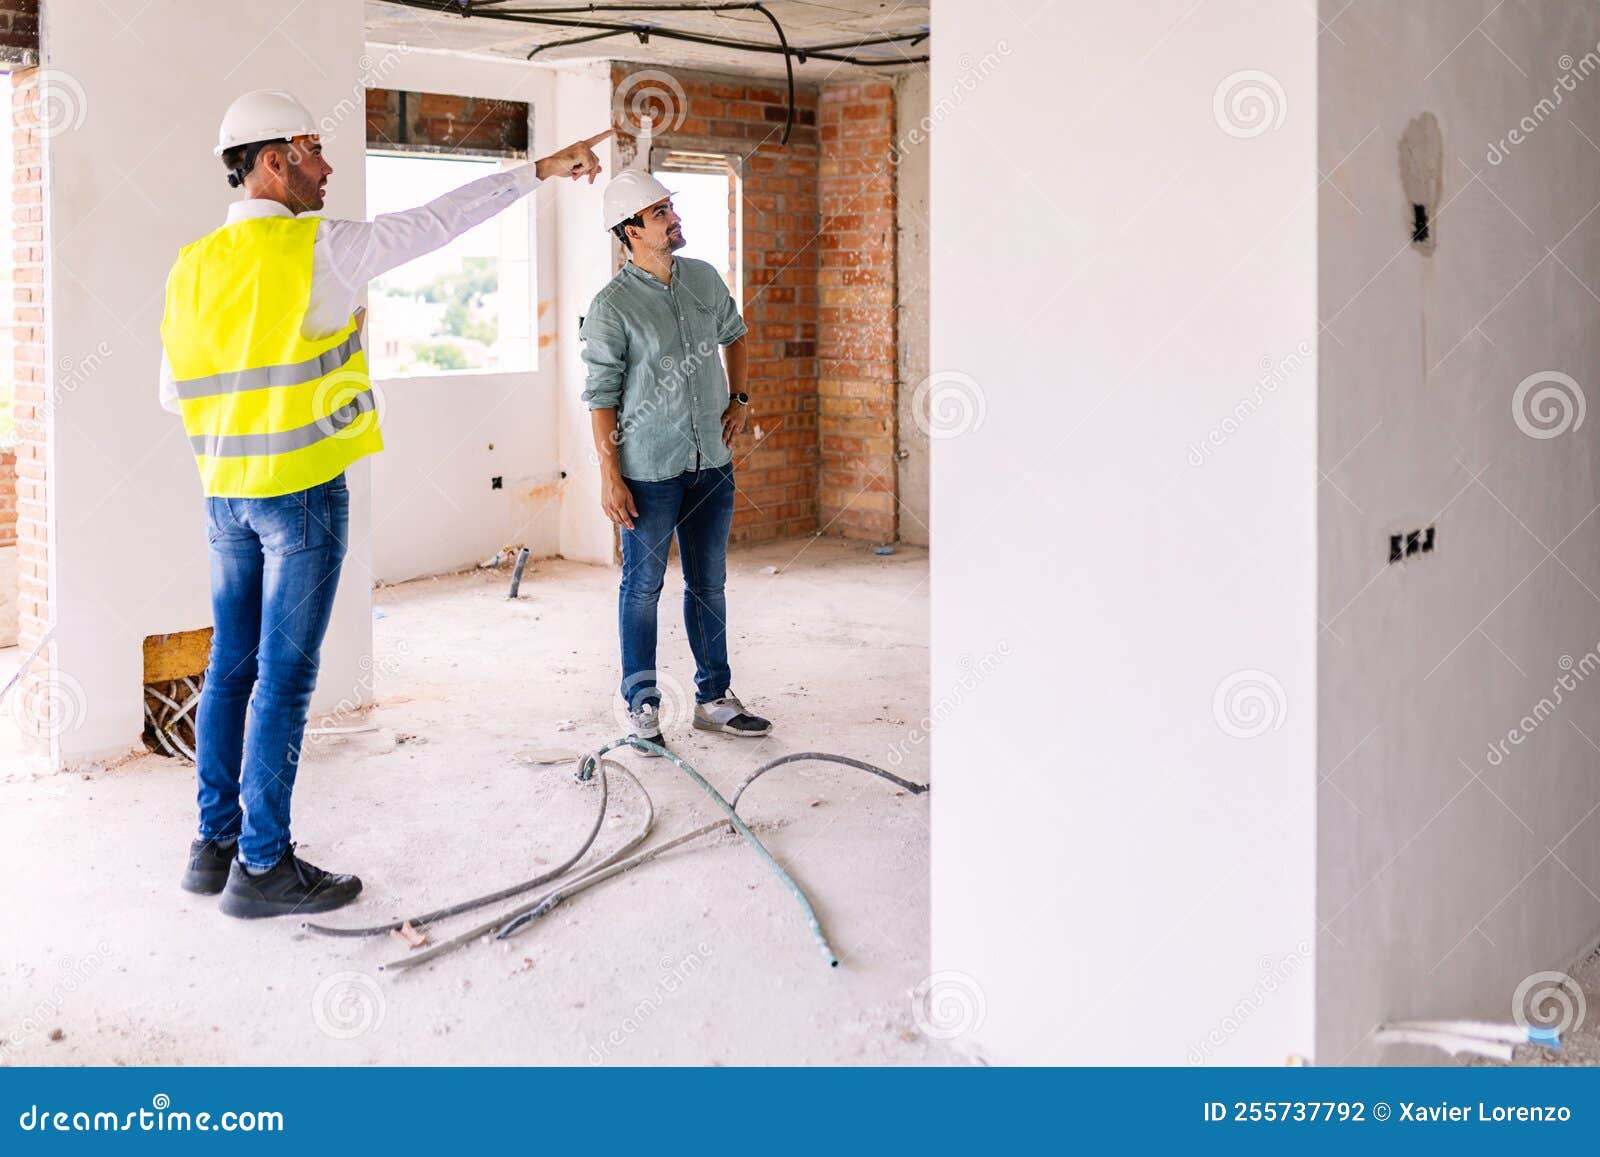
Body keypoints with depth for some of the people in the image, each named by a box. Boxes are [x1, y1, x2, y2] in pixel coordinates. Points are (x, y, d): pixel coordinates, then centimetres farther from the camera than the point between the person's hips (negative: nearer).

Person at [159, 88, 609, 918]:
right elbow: (441, 220, -9)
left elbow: (173, 391, 13)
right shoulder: (317, 250, -12)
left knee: (231, 666, 14)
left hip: (225, 493, 7)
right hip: (302, 492, -7)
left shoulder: (192, 267, 7)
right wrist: (542, 169, -1)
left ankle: (215, 842, 23)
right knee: (283, 677, -1)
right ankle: (262, 865, 5)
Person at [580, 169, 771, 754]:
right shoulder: (612, 305, -12)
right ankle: (642, 706, 17)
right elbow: (601, 396, -11)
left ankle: (714, 698, 25)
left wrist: (738, 399, 14)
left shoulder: (704, 278, 6)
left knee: (709, 584, 13)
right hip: (649, 470, -6)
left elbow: (733, 334, 25)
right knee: (643, 586, 5)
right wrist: (610, 477, -14)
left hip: (712, 462, 6)